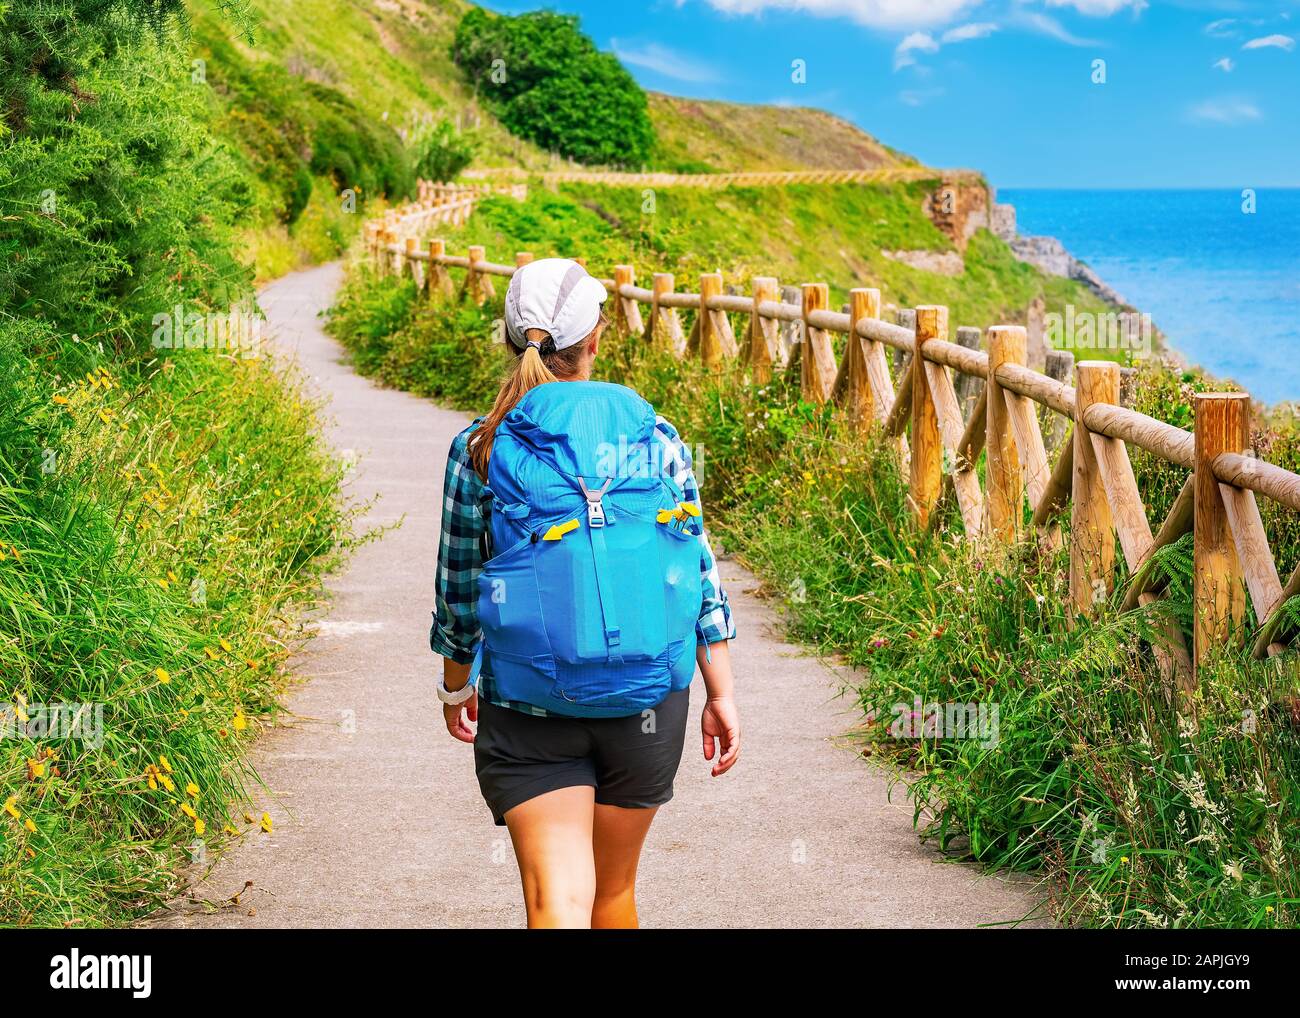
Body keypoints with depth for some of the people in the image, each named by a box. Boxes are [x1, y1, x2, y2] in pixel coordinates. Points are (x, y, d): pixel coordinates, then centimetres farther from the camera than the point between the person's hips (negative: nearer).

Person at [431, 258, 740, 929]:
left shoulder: (479, 450, -3)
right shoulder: (656, 438, 2)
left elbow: (458, 584, 4)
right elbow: (699, 572, 2)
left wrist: (456, 684, 19)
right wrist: (721, 695, 8)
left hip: (527, 707, -2)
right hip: (648, 700, 2)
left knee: (557, 899, -6)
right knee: (614, 889, 20)